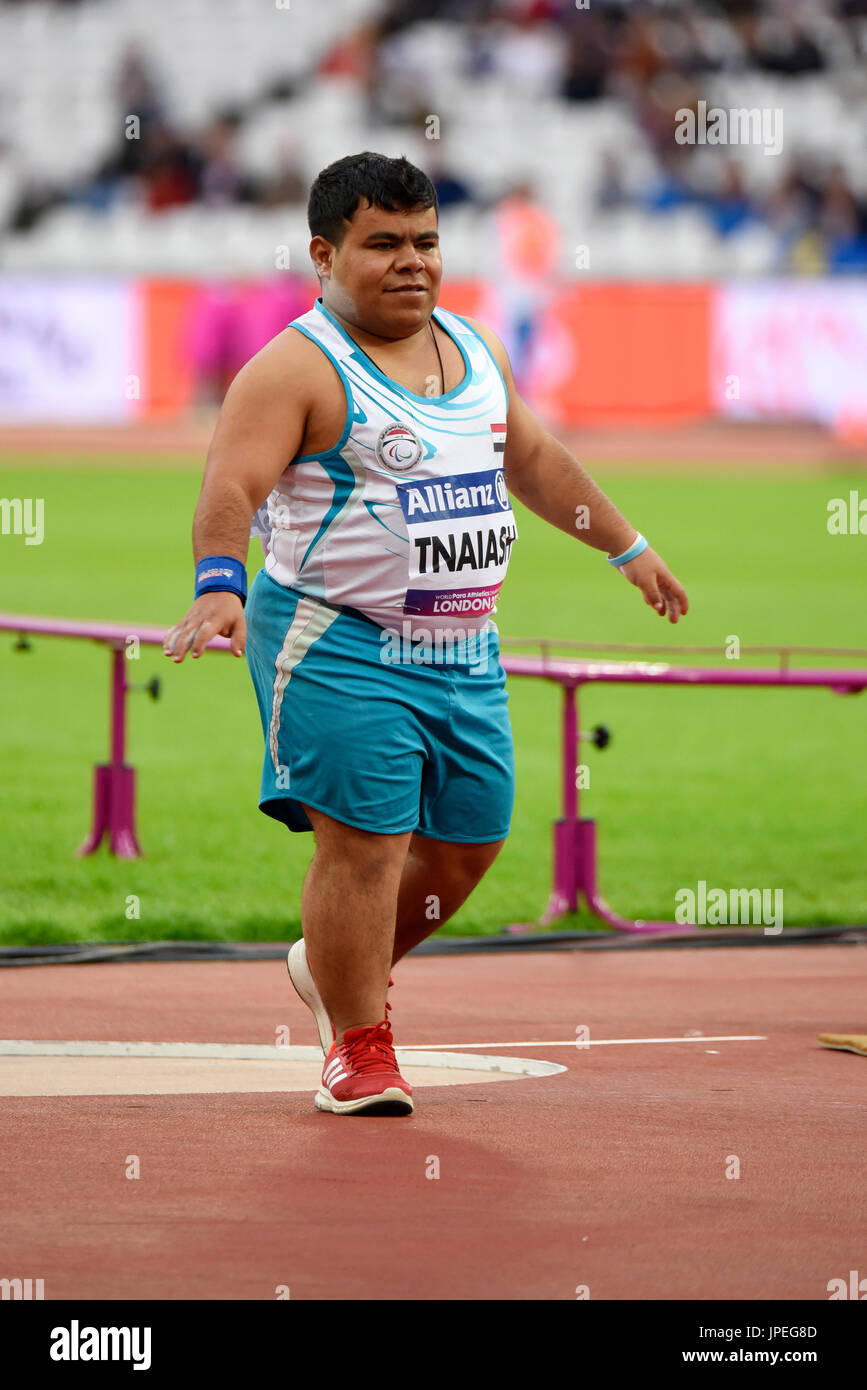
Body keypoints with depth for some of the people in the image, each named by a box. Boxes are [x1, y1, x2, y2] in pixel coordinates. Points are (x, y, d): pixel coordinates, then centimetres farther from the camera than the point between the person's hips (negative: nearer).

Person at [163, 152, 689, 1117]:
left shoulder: (473, 352, 13)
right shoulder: (295, 370, -11)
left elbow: (533, 459, 27)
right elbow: (231, 485, -23)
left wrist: (627, 548, 32)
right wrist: (219, 585, -41)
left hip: (463, 653, 8)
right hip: (340, 647, -7)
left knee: (468, 839, 12)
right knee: (364, 842, -11)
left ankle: (334, 967, 35)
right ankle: (358, 1047, 2)